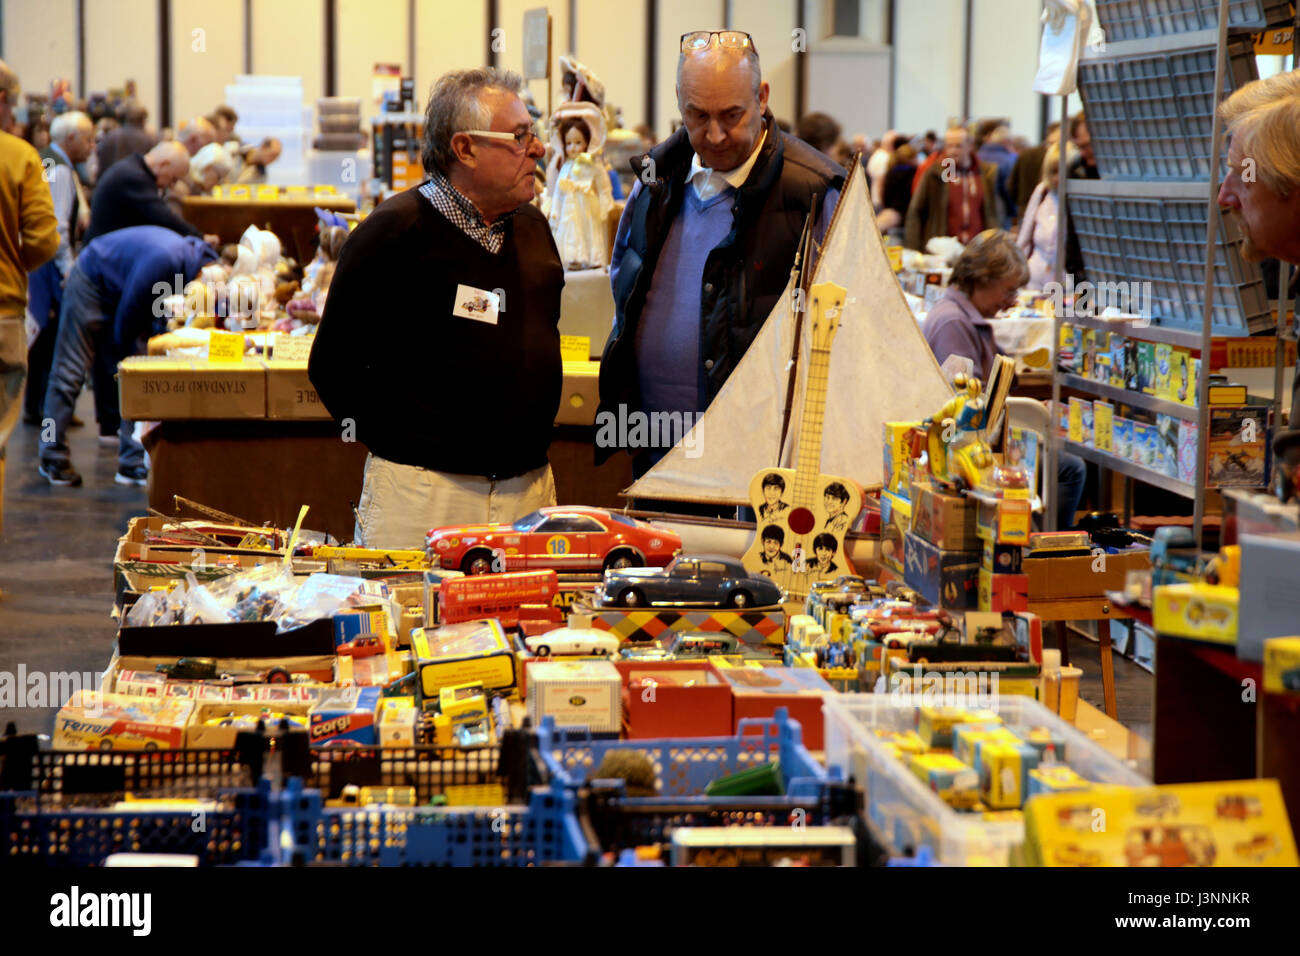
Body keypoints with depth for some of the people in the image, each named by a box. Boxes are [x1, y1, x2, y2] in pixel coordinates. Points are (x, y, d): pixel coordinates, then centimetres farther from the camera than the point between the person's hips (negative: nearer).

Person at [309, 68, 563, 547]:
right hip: (422, 491, -6)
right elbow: (333, 363, -7)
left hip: (531, 488, 6)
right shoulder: (393, 232, -8)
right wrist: (395, 443, -7)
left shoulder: (532, 226, 13)